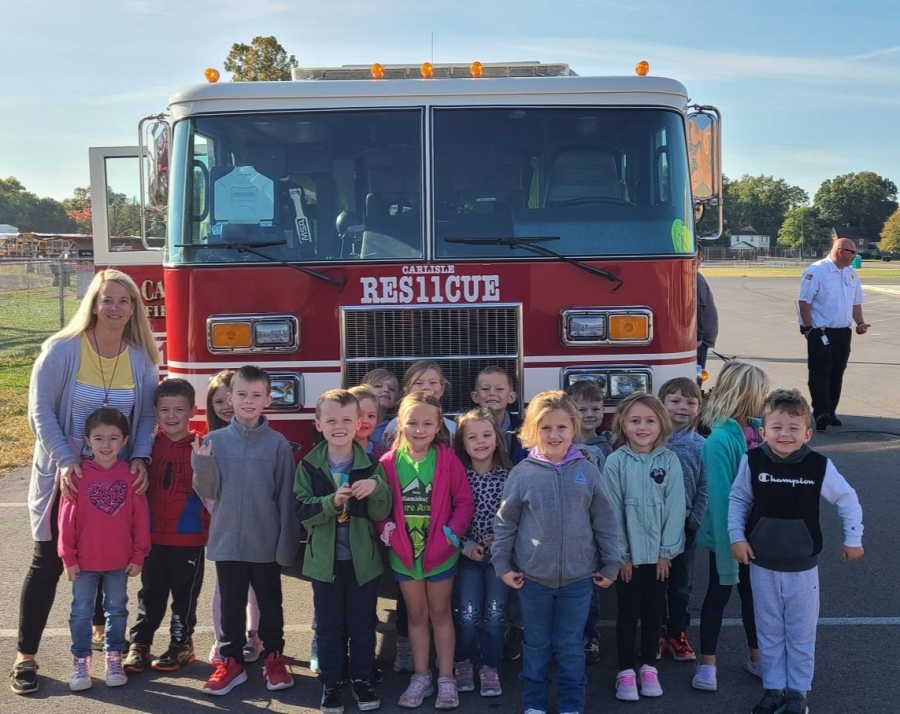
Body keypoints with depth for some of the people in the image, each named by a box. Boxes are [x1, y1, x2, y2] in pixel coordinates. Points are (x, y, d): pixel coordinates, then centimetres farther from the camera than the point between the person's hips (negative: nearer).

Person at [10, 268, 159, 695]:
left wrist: (140, 457, -12)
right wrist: (66, 460, -21)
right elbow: (41, 412, -13)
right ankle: (25, 657, 10)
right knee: (48, 562, 1)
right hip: (63, 475, -3)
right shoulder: (62, 350, -13)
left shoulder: (142, 358, -2)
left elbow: (147, 415, 3)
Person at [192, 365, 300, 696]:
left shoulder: (278, 444, -4)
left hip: (266, 542, -1)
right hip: (227, 541, 1)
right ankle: (231, 661, 23)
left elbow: (286, 498, -3)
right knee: (231, 606, 11)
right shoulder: (214, 441, 0)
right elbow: (207, 492, -2)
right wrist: (201, 463, -20)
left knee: (270, 604, 11)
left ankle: (274, 658, 26)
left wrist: (287, 543, -4)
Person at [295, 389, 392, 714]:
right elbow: (302, 511, -11)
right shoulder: (309, 466, -4)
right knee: (328, 626, 11)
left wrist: (376, 488, -26)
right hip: (325, 559, 0)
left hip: (363, 559, 0)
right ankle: (331, 682, 24)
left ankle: (362, 679, 27)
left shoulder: (370, 465, -3)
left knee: (363, 624, 12)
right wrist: (332, 501, -27)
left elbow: (382, 513, -6)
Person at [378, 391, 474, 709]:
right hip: (404, 552, 2)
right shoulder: (389, 462, -7)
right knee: (416, 615, 16)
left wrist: (452, 533, -20)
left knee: (441, 614, 12)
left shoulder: (448, 460, -12)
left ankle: (446, 679, 22)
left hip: (440, 551, -2)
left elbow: (464, 502, -9)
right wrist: (385, 528, -16)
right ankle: (421, 676, 28)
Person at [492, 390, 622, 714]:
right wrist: (502, 564, -1)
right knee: (537, 645, 14)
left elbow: (605, 521, 1)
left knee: (571, 647, 12)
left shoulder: (587, 471, -5)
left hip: (578, 576, 0)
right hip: (533, 576, 0)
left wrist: (610, 565, 3)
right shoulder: (522, 473, -8)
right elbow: (505, 522, 0)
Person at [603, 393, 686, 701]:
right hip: (627, 553, -1)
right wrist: (620, 554, -8)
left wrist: (667, 551, -6)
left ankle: (648, 667, 27)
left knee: (653, 612, 13)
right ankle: (625, 671, 19)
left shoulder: (670, 461, -6)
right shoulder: (616, 461, -9)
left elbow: (675, 508, -5)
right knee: (628, 613, 8)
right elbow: (612, 511, -8)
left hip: (658, 552, 1)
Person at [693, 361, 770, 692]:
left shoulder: (757, 429, -3)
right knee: (719, 594, 9)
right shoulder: (720, 439, -25)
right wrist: (727, 542, -22)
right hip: (727, 534, -6)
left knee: (753, 592, 19)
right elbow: (719, 495, -24)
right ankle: (707, 662, 23)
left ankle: (756, 657, 35)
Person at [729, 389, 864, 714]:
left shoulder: (819, 466, -15)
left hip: (803, 567, -1)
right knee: (769, 632, 14)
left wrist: (853, 538, 2)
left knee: (801, 633, 12)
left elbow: (847, 499, -1)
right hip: (762, 566, 1)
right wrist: (737, 536, -6)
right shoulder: (753, 461, -13)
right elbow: (737, 500, 1)